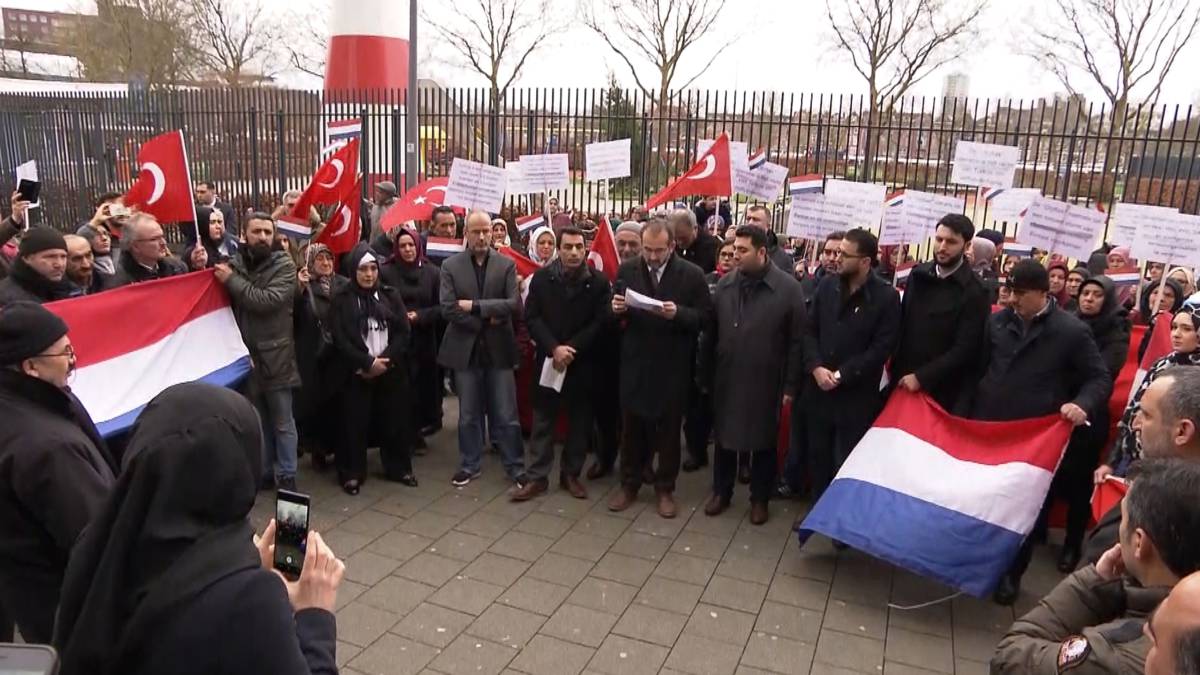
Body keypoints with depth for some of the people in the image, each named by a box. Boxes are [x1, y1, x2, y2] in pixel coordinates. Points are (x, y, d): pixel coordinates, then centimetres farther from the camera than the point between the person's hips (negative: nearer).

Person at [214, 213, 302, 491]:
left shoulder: (284, 265, -6)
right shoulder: (234, 263, 5)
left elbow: (267, 301, -20)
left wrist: (232, 280, -15)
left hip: (275, 356, -4)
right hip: (245, 355, 4)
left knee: (282, 423, 6)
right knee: (257, 421, 17)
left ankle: (286, 476, 17)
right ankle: (263, 471, 30)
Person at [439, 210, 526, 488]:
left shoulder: (507, 264, 1)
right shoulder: (450, 266, 0)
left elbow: (514, 304, -11)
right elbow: (448, 309, -9)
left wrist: (475, 306, -16)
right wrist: (486, 320, -13)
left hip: (498, 349, 0)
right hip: (465, 349, 0)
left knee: (506, 415, 5)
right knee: (468, 415, 11)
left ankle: (515, 467, 17)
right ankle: (469, 465, 25)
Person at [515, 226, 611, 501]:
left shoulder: (599, 282, -3)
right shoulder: (542, 277, 0)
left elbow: (599, 323, -6)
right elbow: (531, 317, -4)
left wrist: (571, 349, -15)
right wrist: (554, 348, -16)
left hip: (583, 363, 0)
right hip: (548, 360, 0)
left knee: (579, 421, 9)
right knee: (542, 420, 5)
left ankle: (571, 474, 23)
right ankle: (537, 477, 14)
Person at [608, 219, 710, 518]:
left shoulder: (692, 274, -7)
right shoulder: (627, 270, 1)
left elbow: (704, 317, -8)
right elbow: (616, 310, 7)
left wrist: (678, 313, -25)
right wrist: (617, 308, -16)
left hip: (672, 365, -2)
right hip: (635, 362, 2)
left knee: (668, 429, 11)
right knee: (631, 426, 12)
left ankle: (665, 488, 26)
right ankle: (629, 484, 28)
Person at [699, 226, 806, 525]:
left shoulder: (788, 287, -11)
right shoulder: (725, 284, 0)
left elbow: (796, 341, -8)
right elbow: (711, 333, 5)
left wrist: (790, 385, -8)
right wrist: (706, 373, 5)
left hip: (765, 382, -3)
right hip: (726, 378, 3)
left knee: (763, 442, 12)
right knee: (724, 436, 15)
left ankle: (760, 498, 30)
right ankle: (721, 491, 33)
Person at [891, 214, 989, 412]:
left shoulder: (974, 292, -10)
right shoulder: (918, 274, 5)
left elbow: (965, 349, -14)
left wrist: (921, 377, -15)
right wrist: (896, 368, 4)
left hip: (941, 390, -4)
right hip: (903, 380, 5)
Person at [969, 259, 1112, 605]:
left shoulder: (1072, 331, -6)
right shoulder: (997, 321, 4)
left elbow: (1100, 380, -3)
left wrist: (1081, 403, -23)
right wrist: (966, 410, 7)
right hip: (986, 427, 3)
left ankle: (1011, 574, 25)